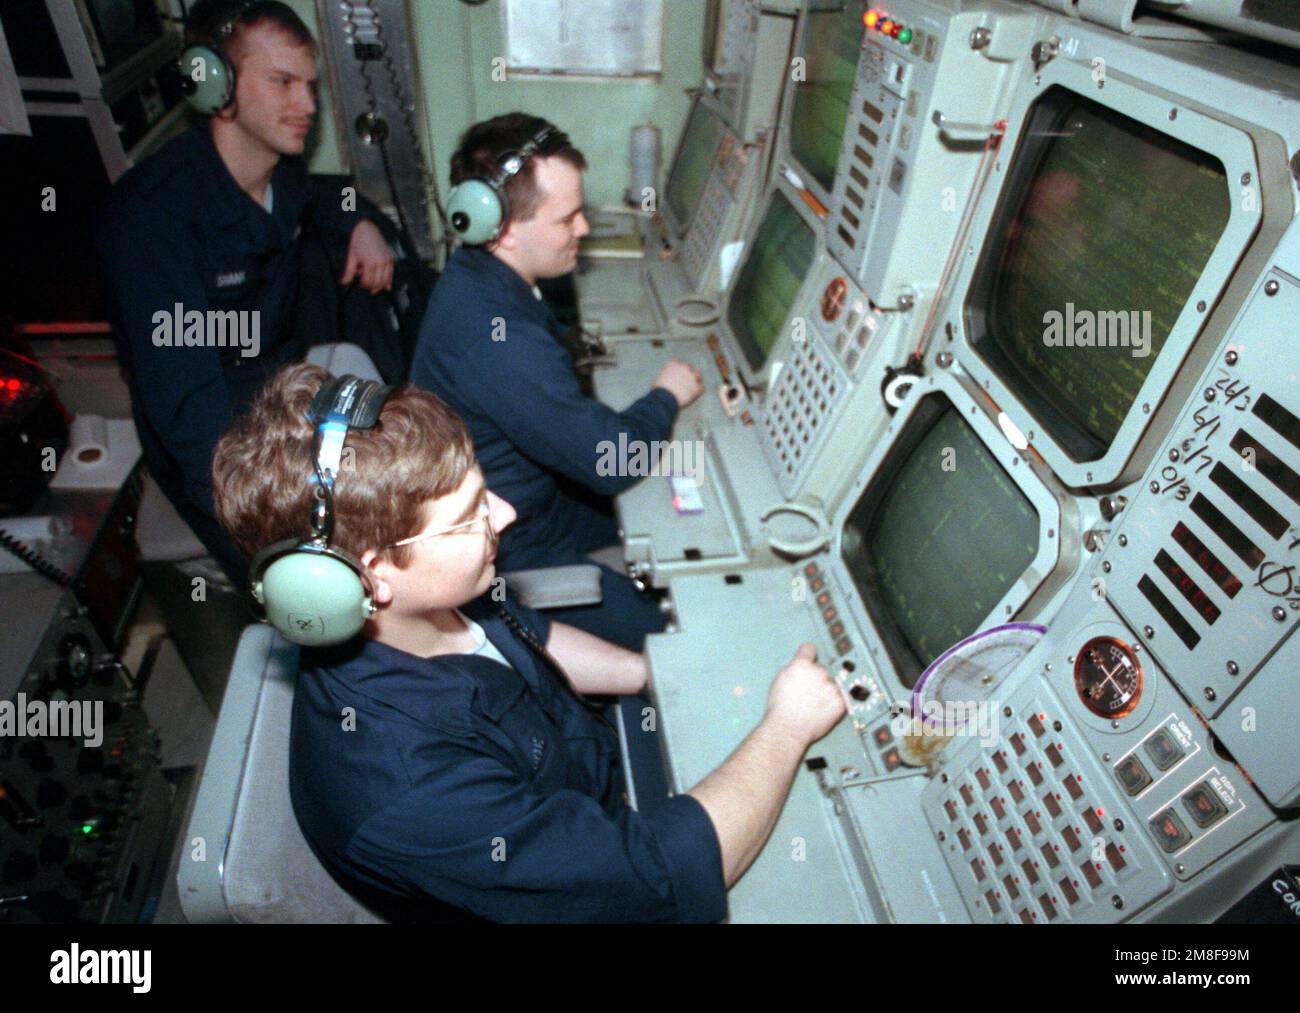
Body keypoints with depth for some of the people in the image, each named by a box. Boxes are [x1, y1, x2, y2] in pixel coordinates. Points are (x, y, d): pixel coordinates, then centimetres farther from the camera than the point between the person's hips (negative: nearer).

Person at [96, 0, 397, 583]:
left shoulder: (284, 172, -2)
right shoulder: (150, 213, -23)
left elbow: (317, 199, 26)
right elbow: (186, 401, -33)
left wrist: (362, 222, 1)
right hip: (211, 434, -7)